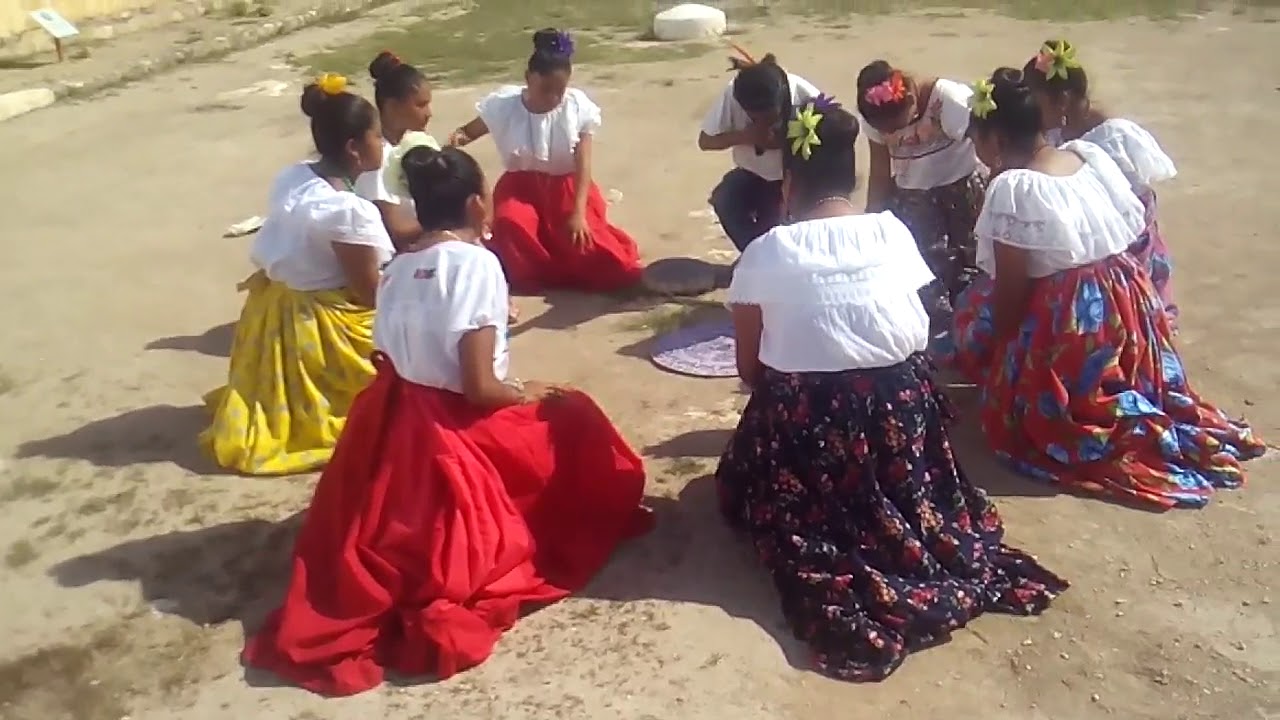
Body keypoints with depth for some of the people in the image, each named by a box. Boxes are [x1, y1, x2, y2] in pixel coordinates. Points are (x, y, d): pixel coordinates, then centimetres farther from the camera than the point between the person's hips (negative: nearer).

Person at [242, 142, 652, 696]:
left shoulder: (396, 271, 6)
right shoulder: (477, 263, -16)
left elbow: (389, 365, 8)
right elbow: (480, 388, -21)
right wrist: (527, 395, 0)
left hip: (398, 432, 7)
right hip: (460, 439, -7)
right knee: (571, 419, 13)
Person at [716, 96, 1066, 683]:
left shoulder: (765, 252, -5)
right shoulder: (893, 233, 2)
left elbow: (749, 369, 0)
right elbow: (915, 337, 7)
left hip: (805, 420, -2)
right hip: (900, 413, 3)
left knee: (748, 475, 23)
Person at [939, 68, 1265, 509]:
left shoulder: (1011, 188, -18)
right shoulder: (1091, 154, 5)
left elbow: (1010, 292, -15)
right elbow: (1135, 225, 11)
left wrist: (991, 354, -2)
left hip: (1068, 325, -8)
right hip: (1128, 303, 9)